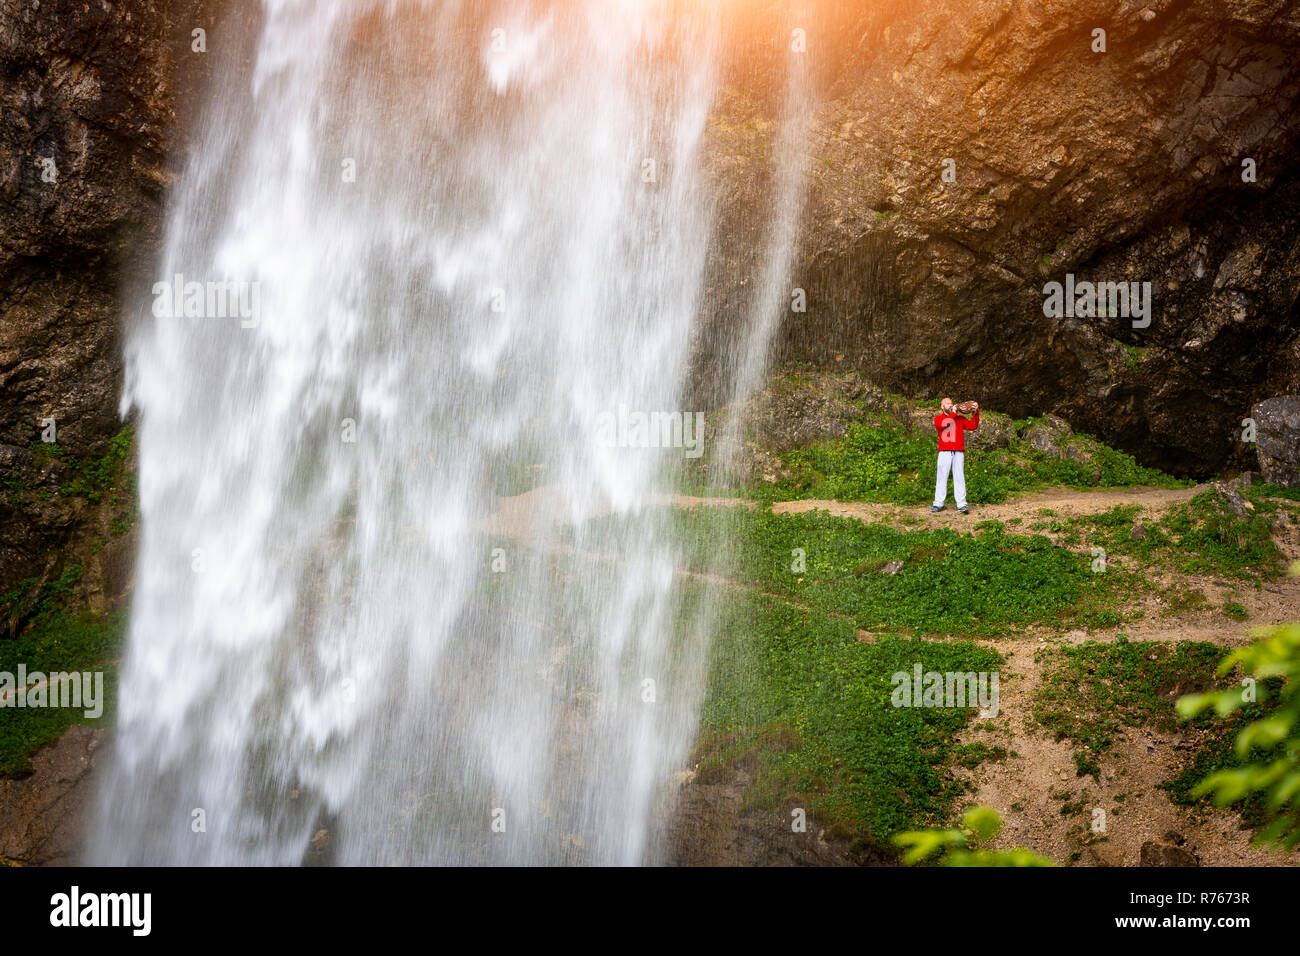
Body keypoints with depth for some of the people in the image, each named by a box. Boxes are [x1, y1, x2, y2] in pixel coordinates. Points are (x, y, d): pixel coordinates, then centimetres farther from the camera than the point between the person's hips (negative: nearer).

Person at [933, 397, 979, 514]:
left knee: (959, 477, -3)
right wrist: (953, 414, -4)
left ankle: (962, 504, -6)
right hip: (944, 452, -1)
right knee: (941, 477, -4)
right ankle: (938, 504, -2)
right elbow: (942, 424, -8)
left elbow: (972, 426, 8)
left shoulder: (960, 419, 19)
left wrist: (976, 413, -4)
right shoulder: (938, 418, 14)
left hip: (958, 452, 1)